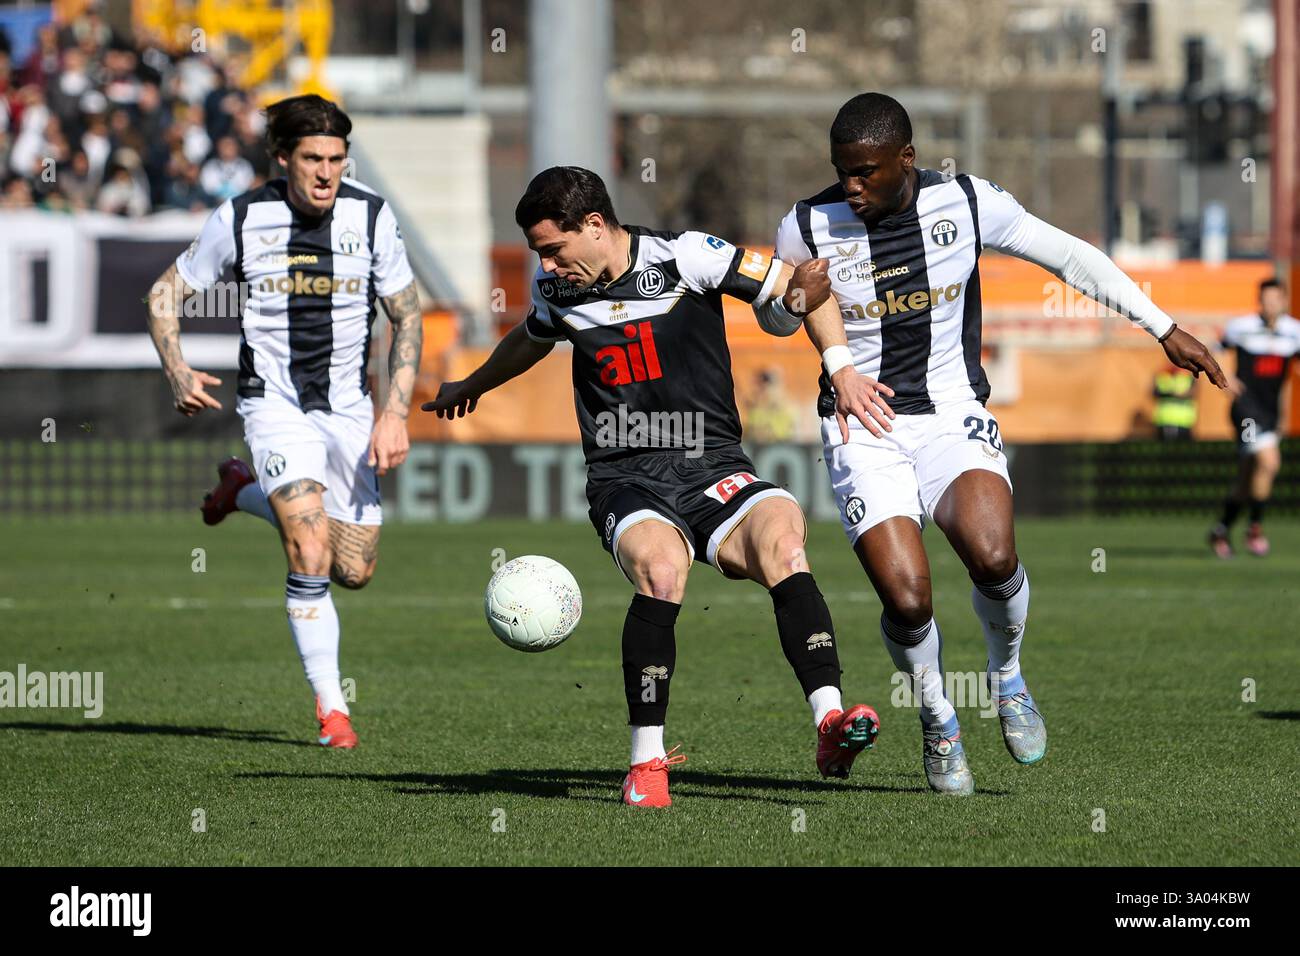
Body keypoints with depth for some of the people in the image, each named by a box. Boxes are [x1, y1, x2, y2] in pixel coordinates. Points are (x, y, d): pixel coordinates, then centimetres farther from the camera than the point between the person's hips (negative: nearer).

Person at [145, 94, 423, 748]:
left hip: (349, 404, 3)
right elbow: (166, 292, 2)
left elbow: (406, 316, 1)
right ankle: (330, 706, -6)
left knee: (355, 570, 9)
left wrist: (396, 414, -9)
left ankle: (245, 492, 35)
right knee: (310, 560, -21)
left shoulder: (371, 216, -7)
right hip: (274, 401, -3)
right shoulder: (240, 220, -10)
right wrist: (178, 371, -14)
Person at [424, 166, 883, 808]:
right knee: (660, 566, -32)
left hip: (712, 467, -1)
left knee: (782, 542, -33)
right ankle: (646, 760, -25)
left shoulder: (685, 256, -5)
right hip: (625, 482, 1)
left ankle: (830, 724, -39)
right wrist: (470, 387, 50)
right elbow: (531, 340, 33)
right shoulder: (555, 290, 8)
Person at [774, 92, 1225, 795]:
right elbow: (783, 300, 15)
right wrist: (837, 364, -2)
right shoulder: (807, 228, -7)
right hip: (865, 430, 0)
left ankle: (1006, 676, 5)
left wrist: (1165, 330, 7)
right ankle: (936, 718, 13)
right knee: (906, 600, -19)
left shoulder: (966, 203, -6)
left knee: (992, 556, -28)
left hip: (953, 420, 0)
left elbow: (1070, 257, 4)